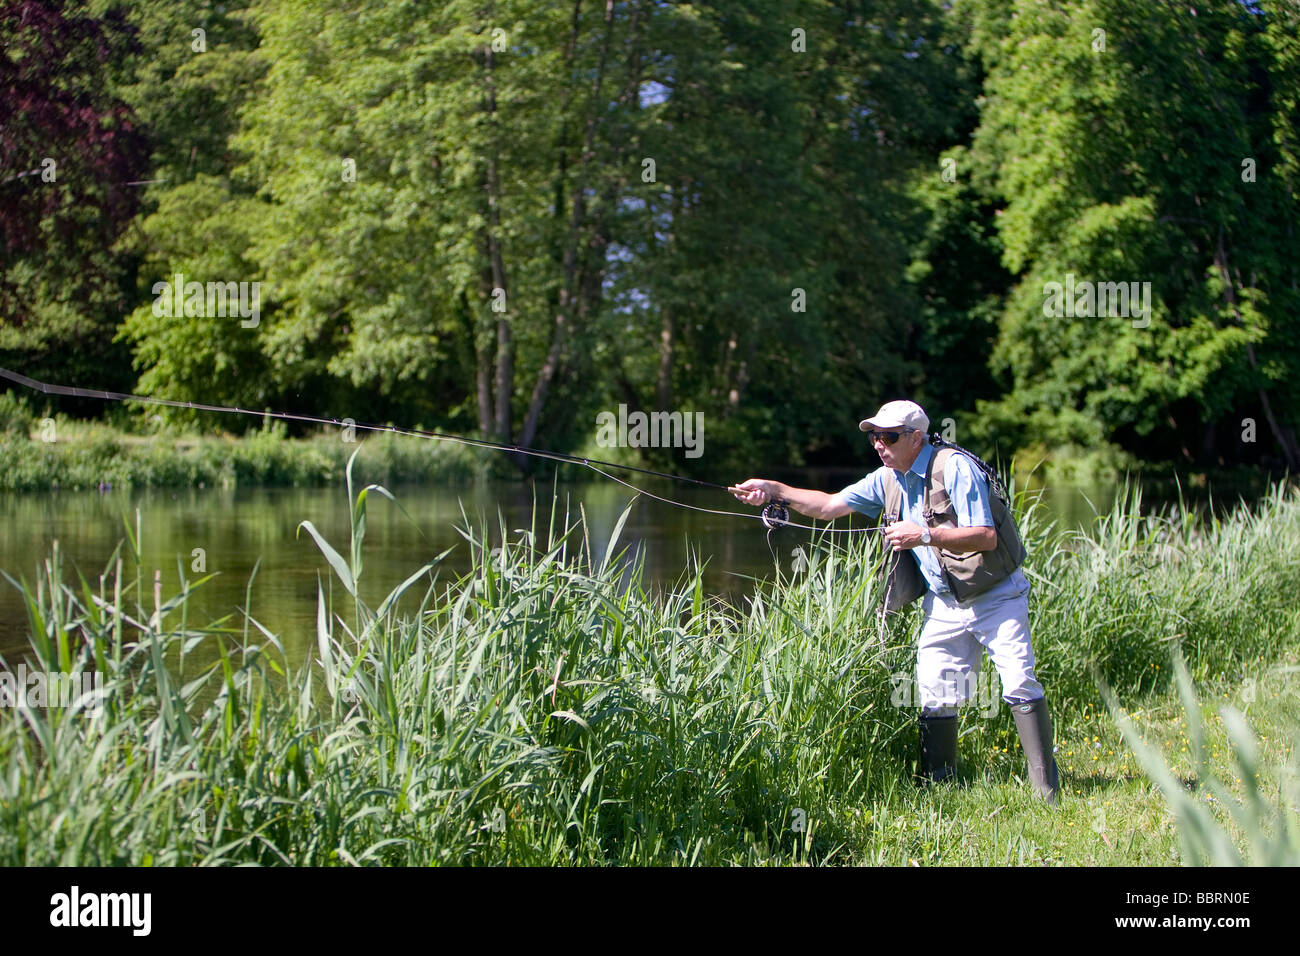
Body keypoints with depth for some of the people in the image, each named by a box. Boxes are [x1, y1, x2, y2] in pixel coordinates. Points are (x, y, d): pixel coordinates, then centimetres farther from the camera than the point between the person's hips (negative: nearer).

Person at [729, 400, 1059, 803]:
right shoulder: (887, 481, 5)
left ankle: (1047, 790, -3)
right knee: (934, 696, 1)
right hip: (944, 603, 6)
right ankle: (937, 787, 11)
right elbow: (829, 504, 7)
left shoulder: (955, 468, -17)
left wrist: (925, 535, -30)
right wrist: (774, 490, -5)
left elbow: (986, 537, -22)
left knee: (1020, 686, -12)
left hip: (995, 595, -6)